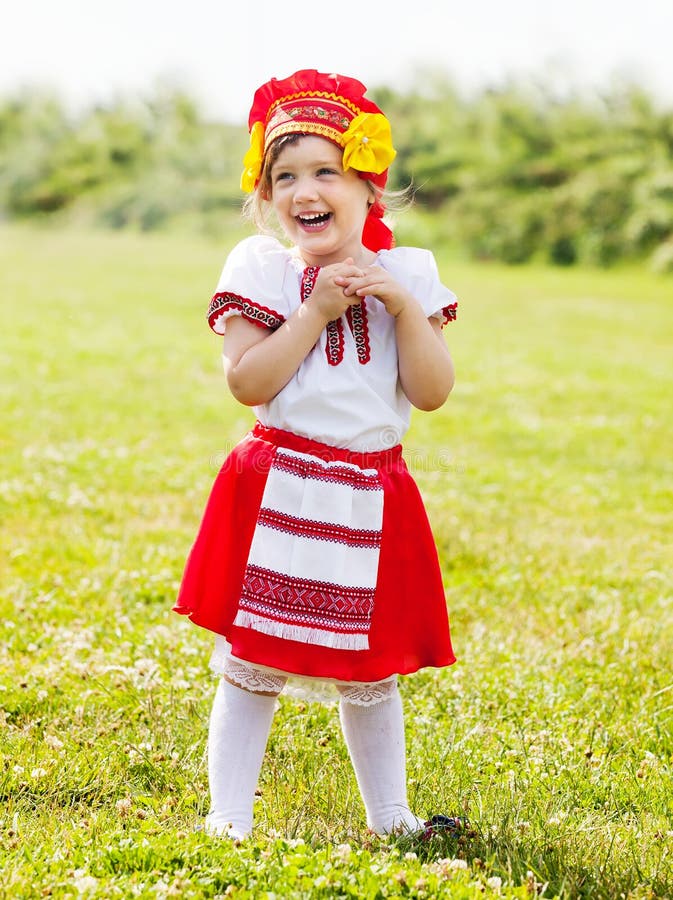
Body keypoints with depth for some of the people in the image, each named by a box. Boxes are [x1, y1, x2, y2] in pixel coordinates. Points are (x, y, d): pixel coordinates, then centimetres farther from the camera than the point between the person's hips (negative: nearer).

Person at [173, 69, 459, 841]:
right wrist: (318, 310, -18)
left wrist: (403, 306, -15)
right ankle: (227, 818, 13)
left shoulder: (406, 275, 2)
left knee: (369, 674, 13)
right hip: (275, 493, -2)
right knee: (251, 668, 3)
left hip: (369, 501, 2)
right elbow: (246, 381, -15)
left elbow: (432, 392, -5)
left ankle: (390, 818, 27)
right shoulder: (261, 269, -4)